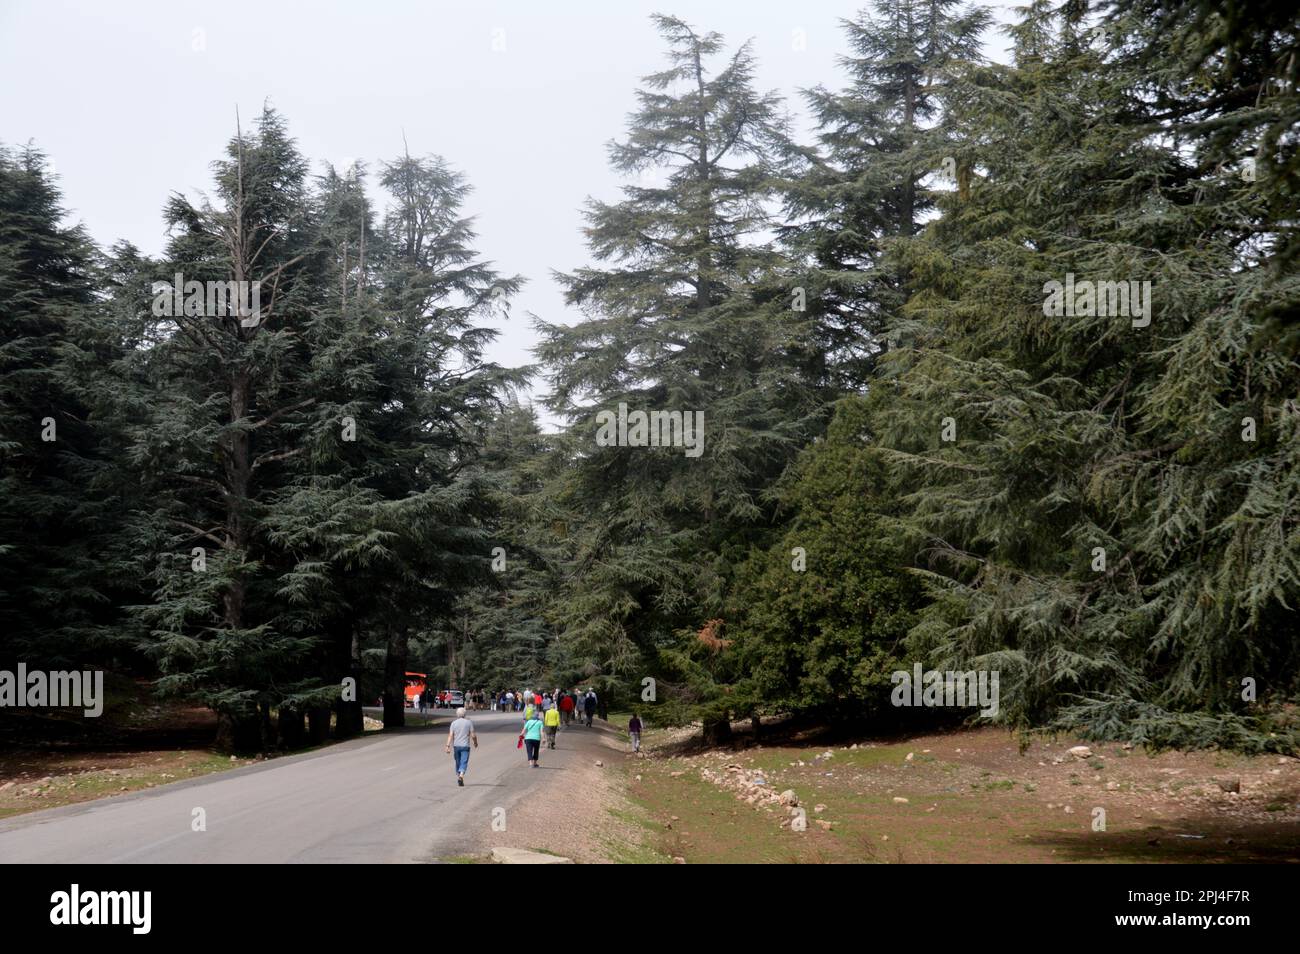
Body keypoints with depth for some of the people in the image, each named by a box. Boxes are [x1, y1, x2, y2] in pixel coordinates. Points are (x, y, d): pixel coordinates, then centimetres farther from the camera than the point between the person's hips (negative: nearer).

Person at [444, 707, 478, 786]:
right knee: (464, 763, -6)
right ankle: (461, 776, -28)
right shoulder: (469, 722, -3)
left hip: (456, 746, 2)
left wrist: (448, 746, -8)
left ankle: (458, 777, 24)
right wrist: (475, 743, 14)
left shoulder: (454, 723, 1)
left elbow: (450, 735, -6)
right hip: (465, 746, -2)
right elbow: (473, 735, -4)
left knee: (458, 762, 17)